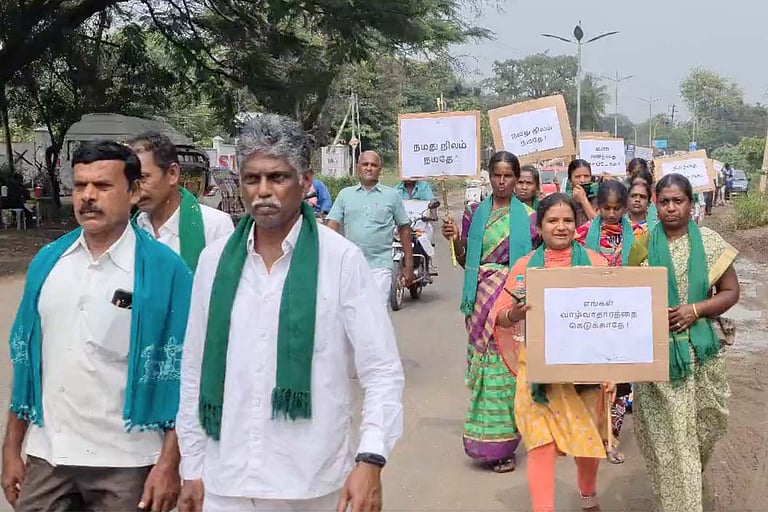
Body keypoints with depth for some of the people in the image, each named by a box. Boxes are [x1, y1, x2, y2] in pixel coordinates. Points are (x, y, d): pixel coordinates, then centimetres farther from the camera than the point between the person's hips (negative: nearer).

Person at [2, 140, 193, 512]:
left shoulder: (164, 269, -9)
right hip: (47, 455, 4)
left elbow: (180, 371, -9)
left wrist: (169, 463, -12)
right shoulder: (46, 262, 4)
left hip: (126, 463, -3)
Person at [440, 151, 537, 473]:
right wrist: (455, 239, -5)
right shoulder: (475, 213, 10)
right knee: (482, 365, 3)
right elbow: (465, 260, 12)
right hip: (481, 298, 2)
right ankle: (485, 444, 14)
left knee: (506, 365, -4)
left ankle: (501, 444, 6)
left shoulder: (528, 216, 4)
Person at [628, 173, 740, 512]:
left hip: (700, 349, 1)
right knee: (666, 433, -1)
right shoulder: (643, 245, 1)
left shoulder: (710, 242, 0)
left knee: (704, 424, 11)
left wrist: (695, 310, -14)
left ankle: (690, 478, 41)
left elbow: (730, 292, 1)